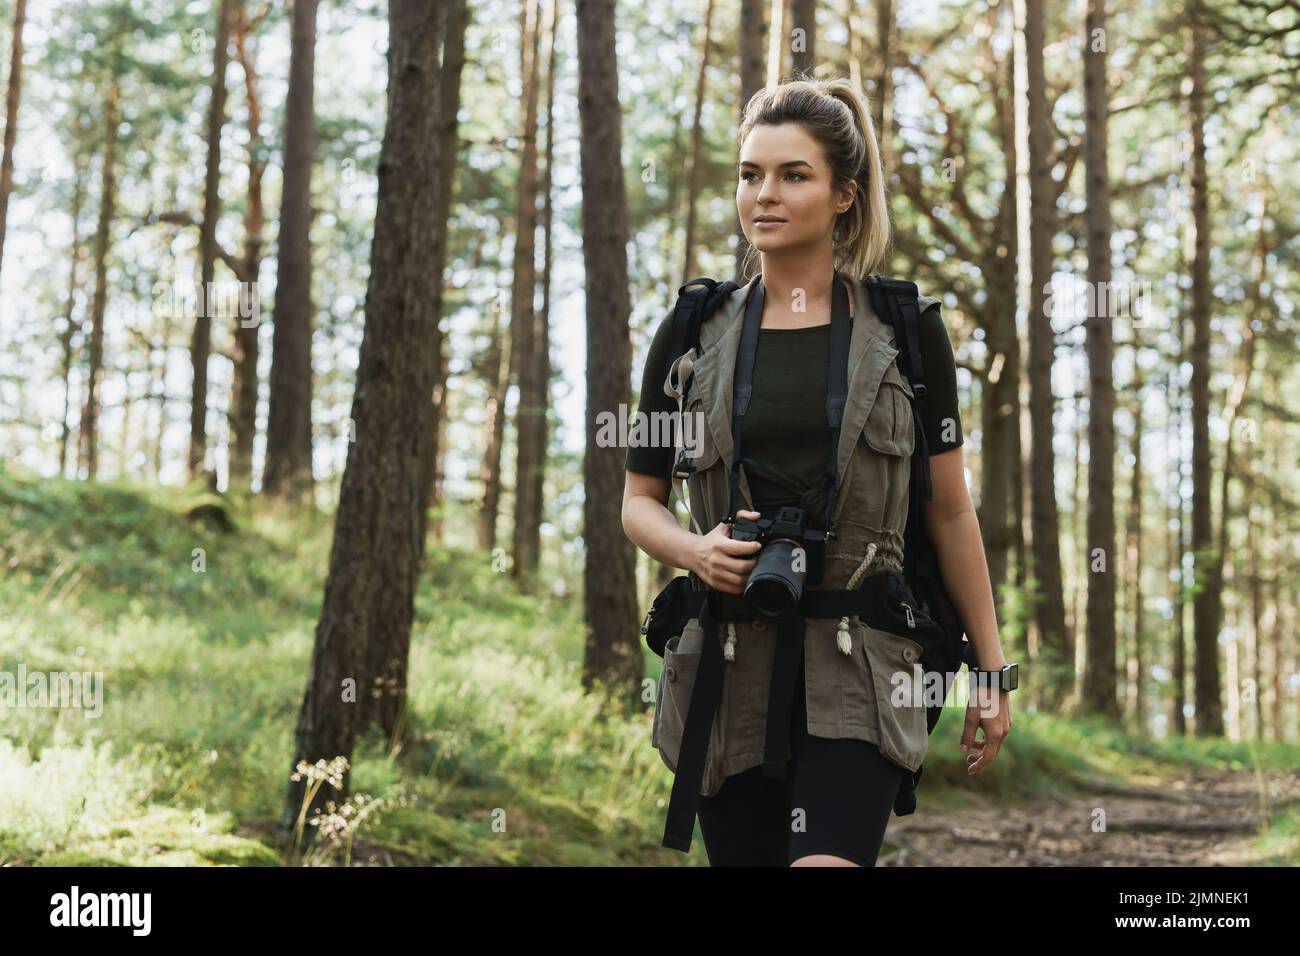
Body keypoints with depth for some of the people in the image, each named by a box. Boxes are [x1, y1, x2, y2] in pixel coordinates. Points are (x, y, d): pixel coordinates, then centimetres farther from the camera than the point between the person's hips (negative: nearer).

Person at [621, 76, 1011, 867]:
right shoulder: (693, 336, 7)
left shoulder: (905, 330, 3)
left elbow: (950, 512, 6)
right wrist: (694, 550, -10)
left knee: (827, 858, -19)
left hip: (858, 662, -2)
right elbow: (640, 501, 12)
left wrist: (991, 666, 6)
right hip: (729, 663, 2)